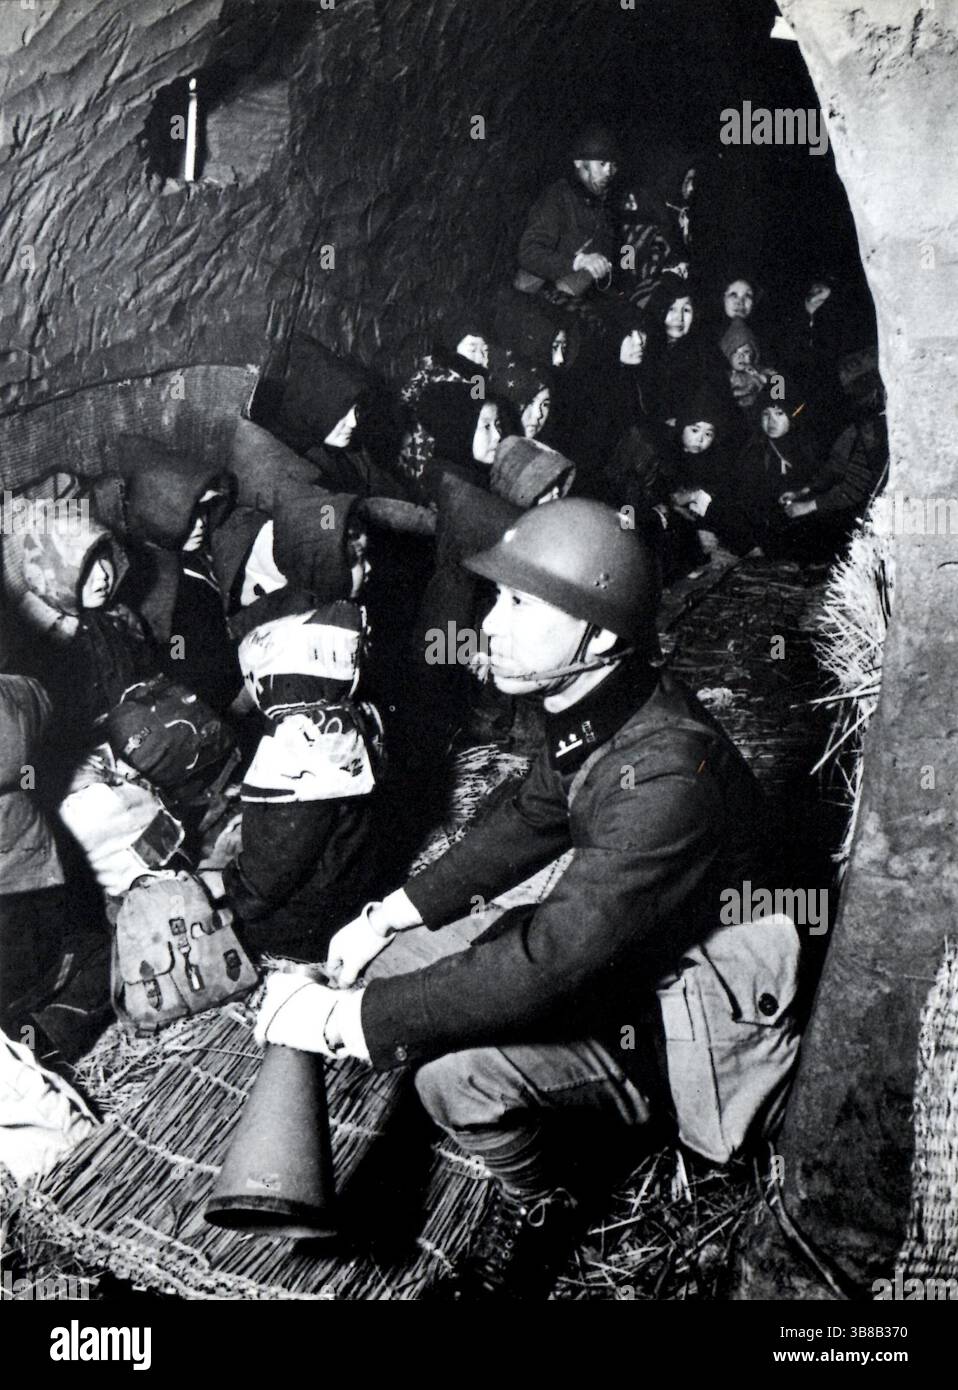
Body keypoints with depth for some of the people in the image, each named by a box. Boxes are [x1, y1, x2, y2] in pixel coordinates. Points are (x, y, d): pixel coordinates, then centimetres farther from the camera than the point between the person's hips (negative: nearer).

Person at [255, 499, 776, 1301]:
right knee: (405, 966, 2)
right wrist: (392, 913, 2)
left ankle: (536, 1203, 5)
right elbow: (530, 823, 11)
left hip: (681, 1034, -9)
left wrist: (345, 1018, -31)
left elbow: (548, 964, -37)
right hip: (611, 956, 9)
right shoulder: (596, 711, -6)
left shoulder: (665, 778, -35)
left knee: (457, 1067, -27)